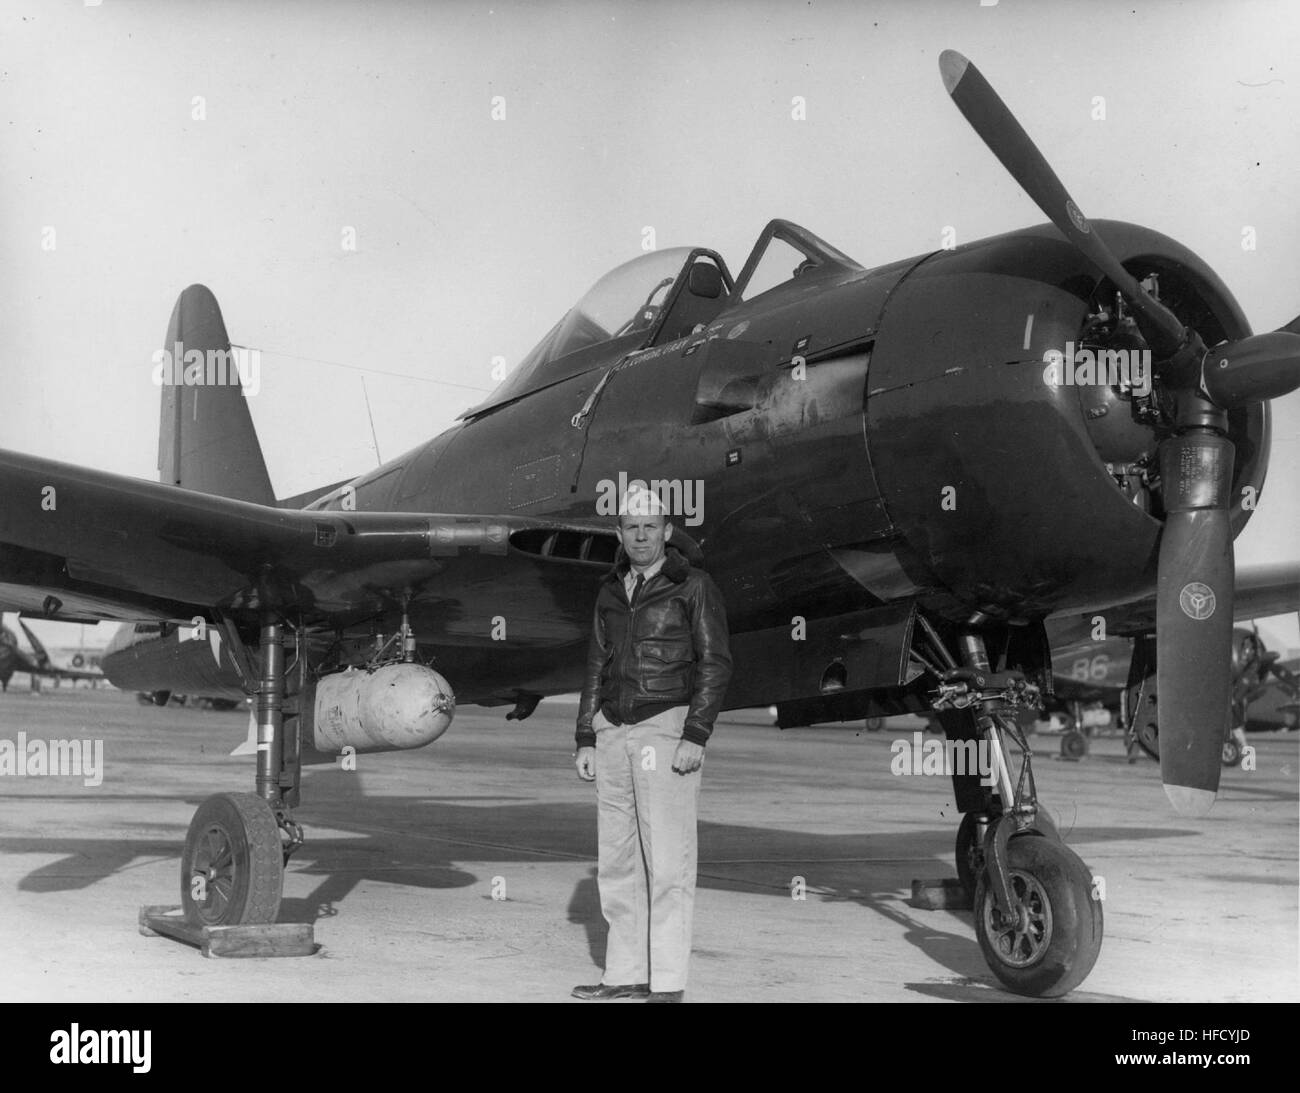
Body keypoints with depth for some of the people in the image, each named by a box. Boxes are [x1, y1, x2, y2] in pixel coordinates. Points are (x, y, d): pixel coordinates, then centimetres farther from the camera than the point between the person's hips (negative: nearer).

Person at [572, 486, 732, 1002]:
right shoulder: (611, 591, 16)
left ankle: (668, 982, -4)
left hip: (666, 727, -6)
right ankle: (625, 973, 14)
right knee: (617, 861, 7)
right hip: (613, 731, 6)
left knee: (666, 860, -7)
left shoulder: (693, 586, -1)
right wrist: (585, 739, 11)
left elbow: (715, 663, -5)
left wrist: (695, 736, -13)